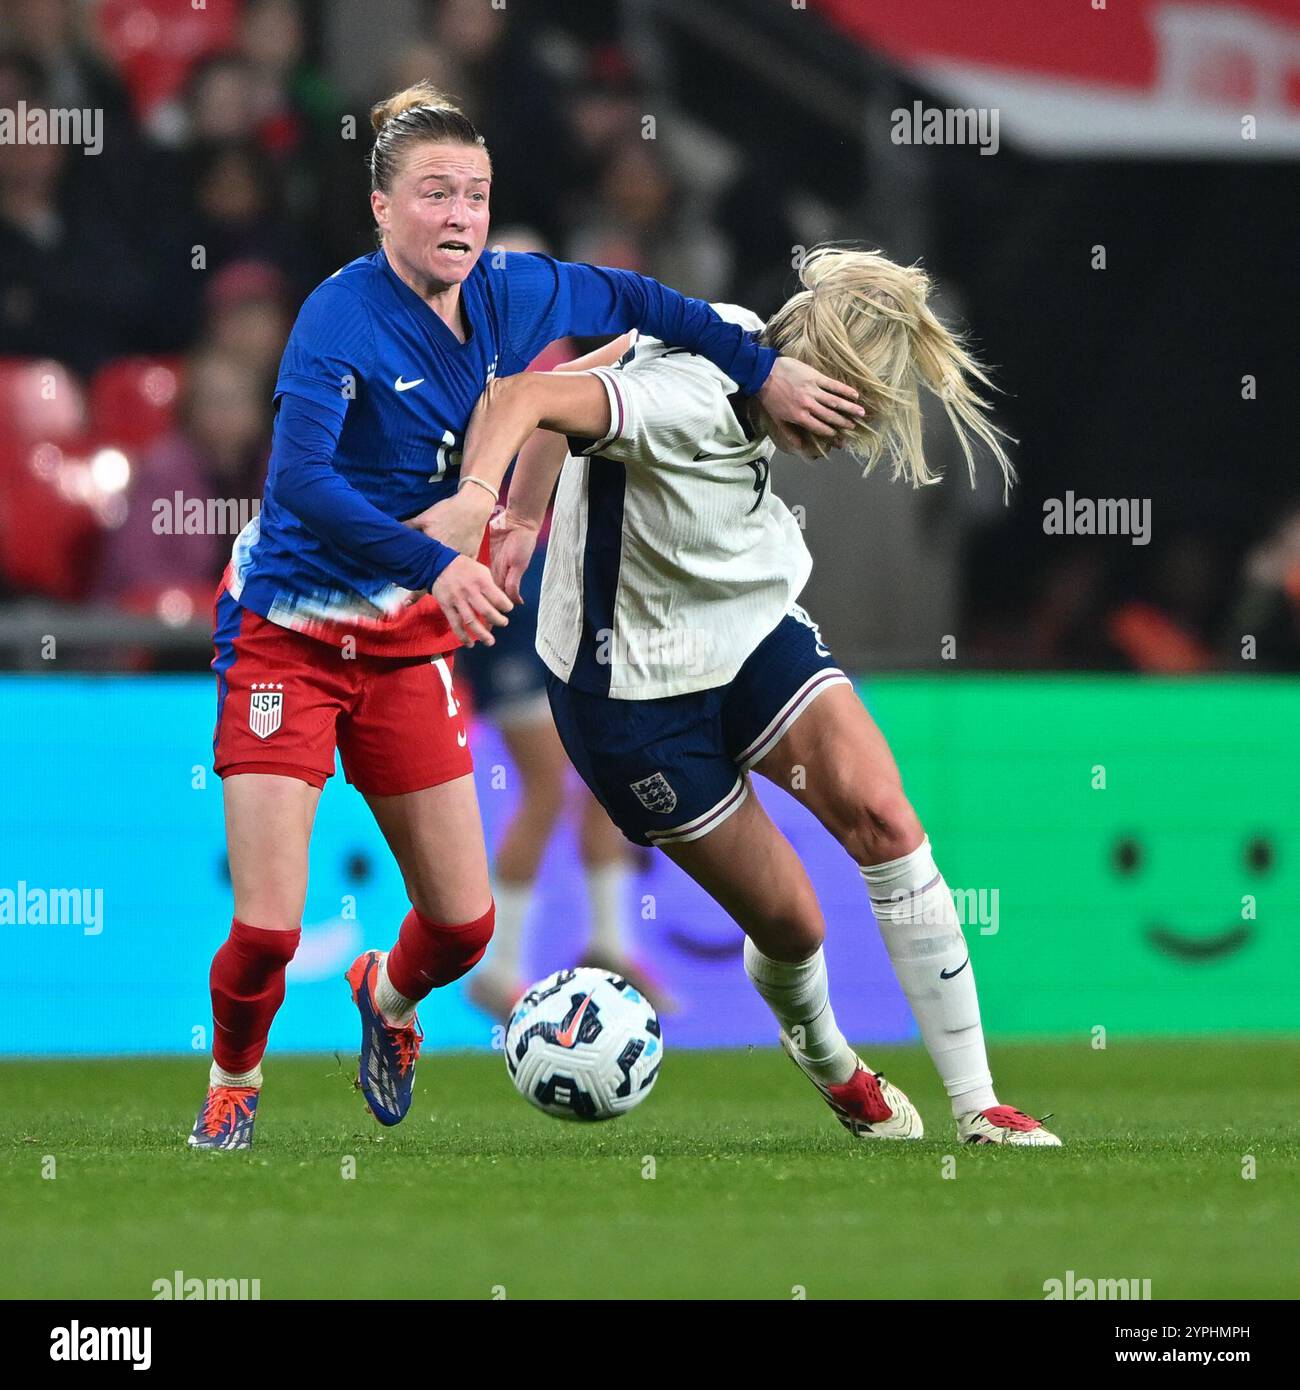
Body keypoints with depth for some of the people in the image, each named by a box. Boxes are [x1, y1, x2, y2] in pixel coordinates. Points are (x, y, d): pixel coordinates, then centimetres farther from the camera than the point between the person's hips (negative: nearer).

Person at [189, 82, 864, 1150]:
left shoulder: (511, 296, -4)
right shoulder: (342, 319, -22)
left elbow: (633, 301, 16)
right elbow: (301, 482, -34)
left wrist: (764, 369, 13)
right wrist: (436, 565, -43)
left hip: (408, 640, 6)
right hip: (288, 635, -6)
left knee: (464, 923, 4)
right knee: (268, 929, -13)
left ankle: (391, 996, 40)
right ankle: (235, 1081, 18)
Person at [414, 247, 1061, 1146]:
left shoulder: (734, 339, -8)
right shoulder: (686, 398, -33)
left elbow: (591, 373, 7)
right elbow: (522, 398, -48)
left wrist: (526, 517, 10)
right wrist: (476, 497, -67)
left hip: (754, 628, 7)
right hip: (638, 689, -7)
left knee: (883, 816, -16)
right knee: (788, 924, -1)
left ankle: (977, 1105, -13)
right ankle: (825, 1057, 37)